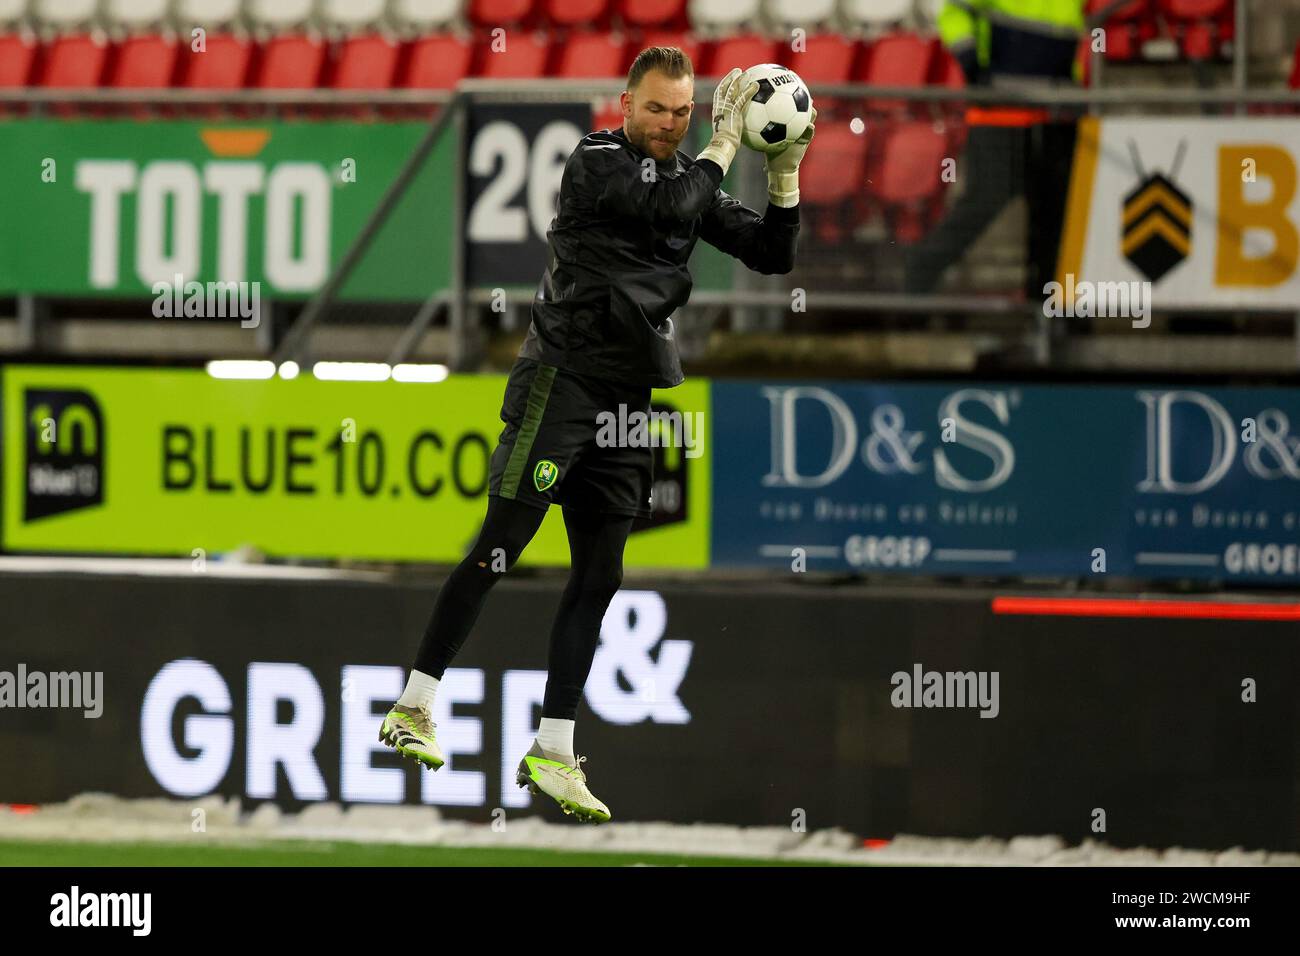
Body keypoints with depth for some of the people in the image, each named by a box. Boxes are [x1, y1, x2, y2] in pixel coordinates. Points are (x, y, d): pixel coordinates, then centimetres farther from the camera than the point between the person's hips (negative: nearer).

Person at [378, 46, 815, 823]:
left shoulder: (688, 180, 14)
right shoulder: (597, 162, -6)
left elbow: (773, 255, 14)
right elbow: (674, 206, -22)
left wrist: (786, 175, 0)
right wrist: (726, 143, -11)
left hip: (628, 399, 7)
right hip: (564, 380, -7)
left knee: (598, 578, 4)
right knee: (499, 548, -10)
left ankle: (553, 754, 6)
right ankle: (415, 708, -4)